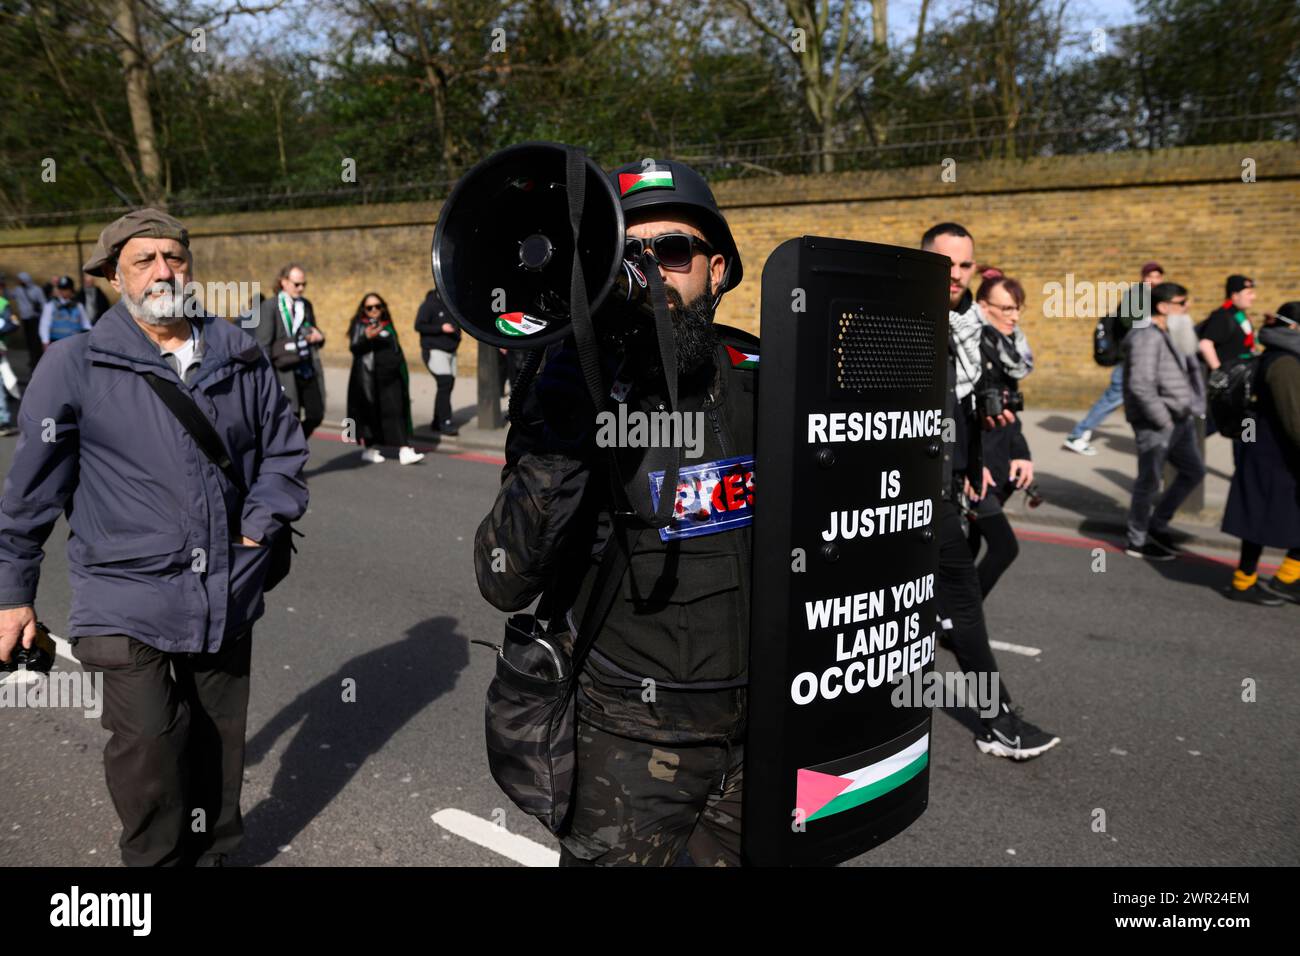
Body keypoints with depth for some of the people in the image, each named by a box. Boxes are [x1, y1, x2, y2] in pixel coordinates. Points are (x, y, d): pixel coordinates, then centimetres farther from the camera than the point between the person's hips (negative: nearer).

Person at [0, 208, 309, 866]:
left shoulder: (239, 357, 3)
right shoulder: (77, 364, -6)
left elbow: (284, 447, 14)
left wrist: (261, 525, 2)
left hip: (228, 594, 4)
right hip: (126, 598, -3)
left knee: (218, 741, 15)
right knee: (148, 745, -13)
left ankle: (212, 852, 37)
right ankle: (157, 860, 13)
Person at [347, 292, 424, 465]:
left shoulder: (387, 325, 17)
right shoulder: (359, 325, 1)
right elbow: (354, 347, -14)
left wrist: (402, 372, 20)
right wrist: (366, 337, -33)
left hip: (390, 377, 4)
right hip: (368, 377, -4)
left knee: (396, 410, -3)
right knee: (370, 410, 1)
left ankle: (405, 450, -8)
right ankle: (369, 448, 17)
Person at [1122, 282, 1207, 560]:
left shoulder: (1168, 335, 13)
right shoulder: (1147, 337, -17)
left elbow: (1181, 376, 19)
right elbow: (1140, 385, -25)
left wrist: (1187, 413, 6)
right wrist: (1163, 420, -18)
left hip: (1180, 421, 10)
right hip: (1156, 425, -10)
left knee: (1194, 472, 18)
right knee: (1149, 482, 1)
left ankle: (1158, 525, 29)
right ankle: (1137, 542, 16)